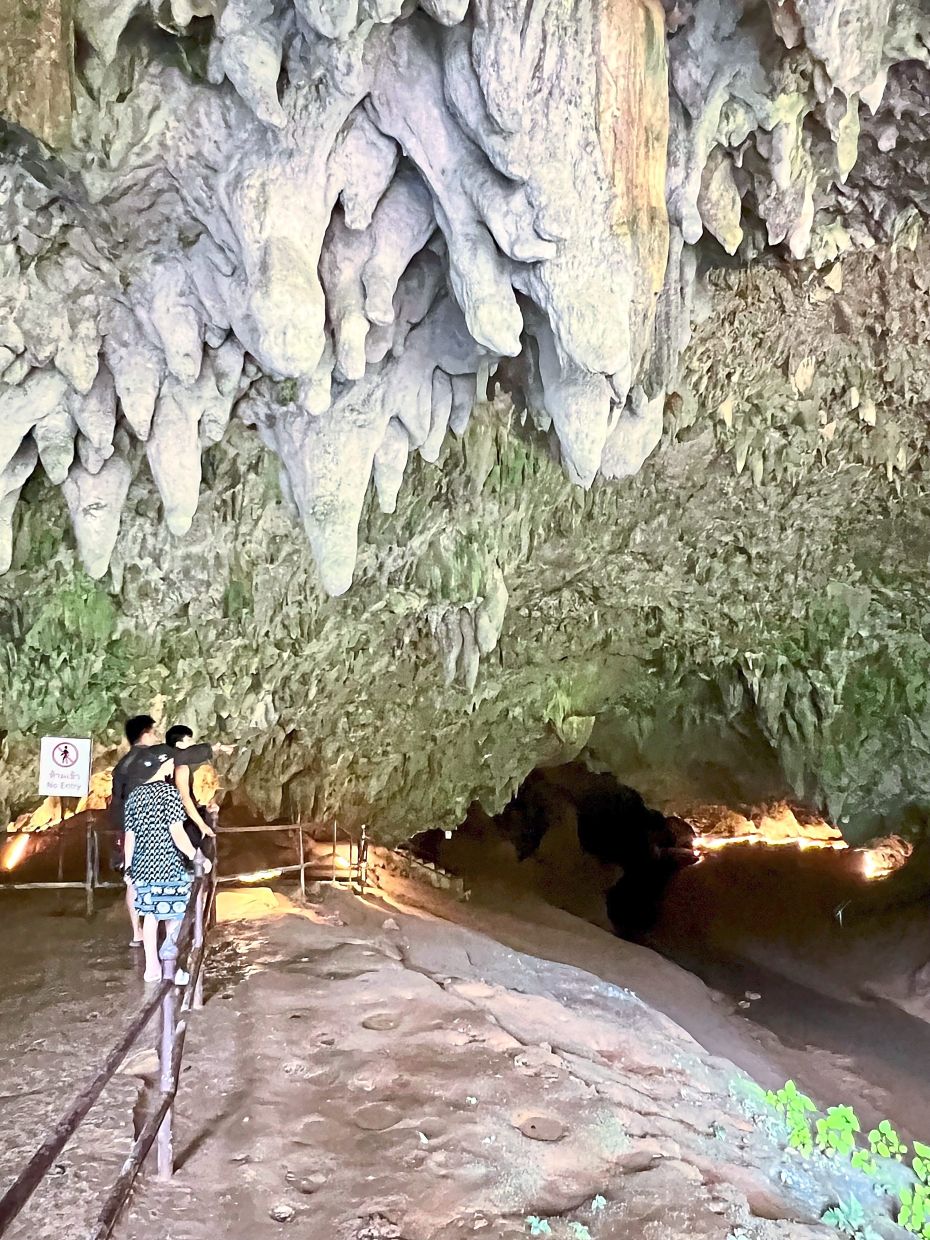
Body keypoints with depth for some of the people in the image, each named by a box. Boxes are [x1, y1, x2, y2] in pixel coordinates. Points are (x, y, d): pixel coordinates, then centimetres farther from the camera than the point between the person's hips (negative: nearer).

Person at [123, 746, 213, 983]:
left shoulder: (134, 795, 5)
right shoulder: (169, 791, -12)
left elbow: (129, 835, 7)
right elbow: (177, 834, -18)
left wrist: (128, 866, 15)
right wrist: (197, 857, -10)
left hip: (143, 866, 6)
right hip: (169, 866, -6)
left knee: (149, 916, 13)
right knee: (173, 918, 5)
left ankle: (152, 968, 17)